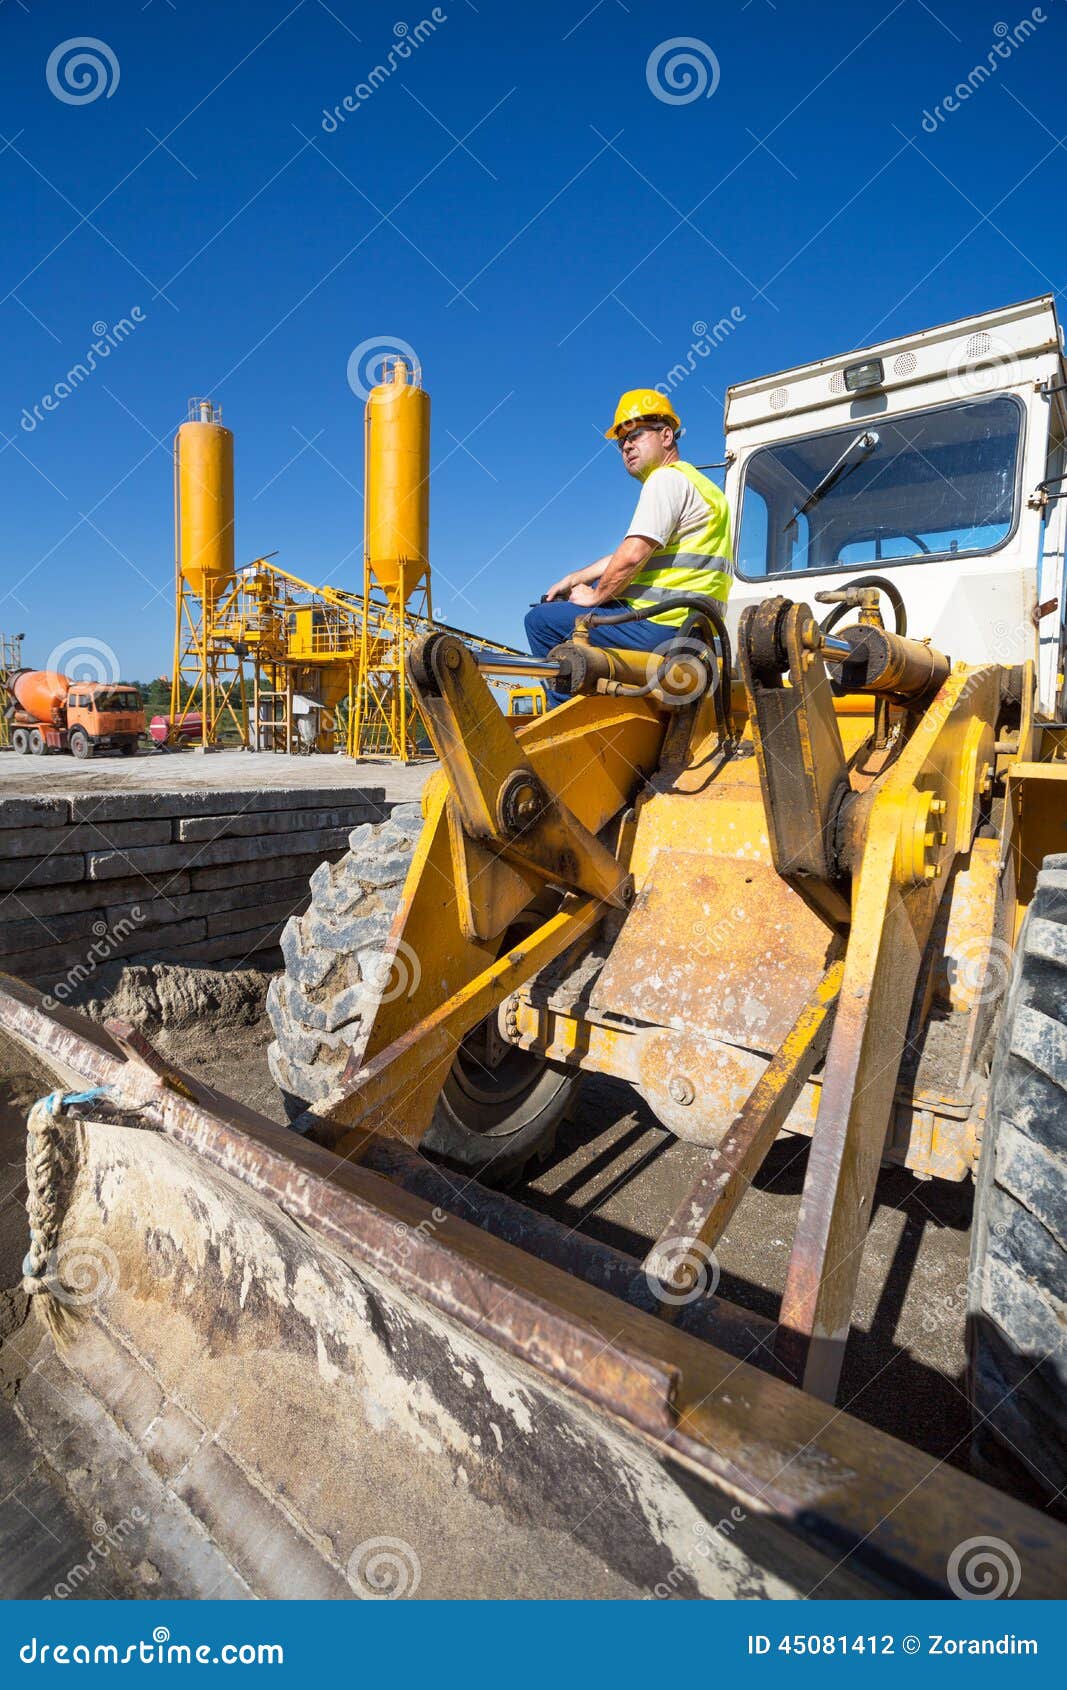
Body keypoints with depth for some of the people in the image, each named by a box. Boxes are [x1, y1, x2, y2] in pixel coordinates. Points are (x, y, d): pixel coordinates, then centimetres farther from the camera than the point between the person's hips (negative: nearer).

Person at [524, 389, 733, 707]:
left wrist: (594, 597, -5)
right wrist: (574, 579, 22)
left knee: (541, 620, -6)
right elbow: (630, 556, 27)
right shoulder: (693, 481, 26)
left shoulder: (667, 479, -8)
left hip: (660, 624, -11)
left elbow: (632, 556, -21)